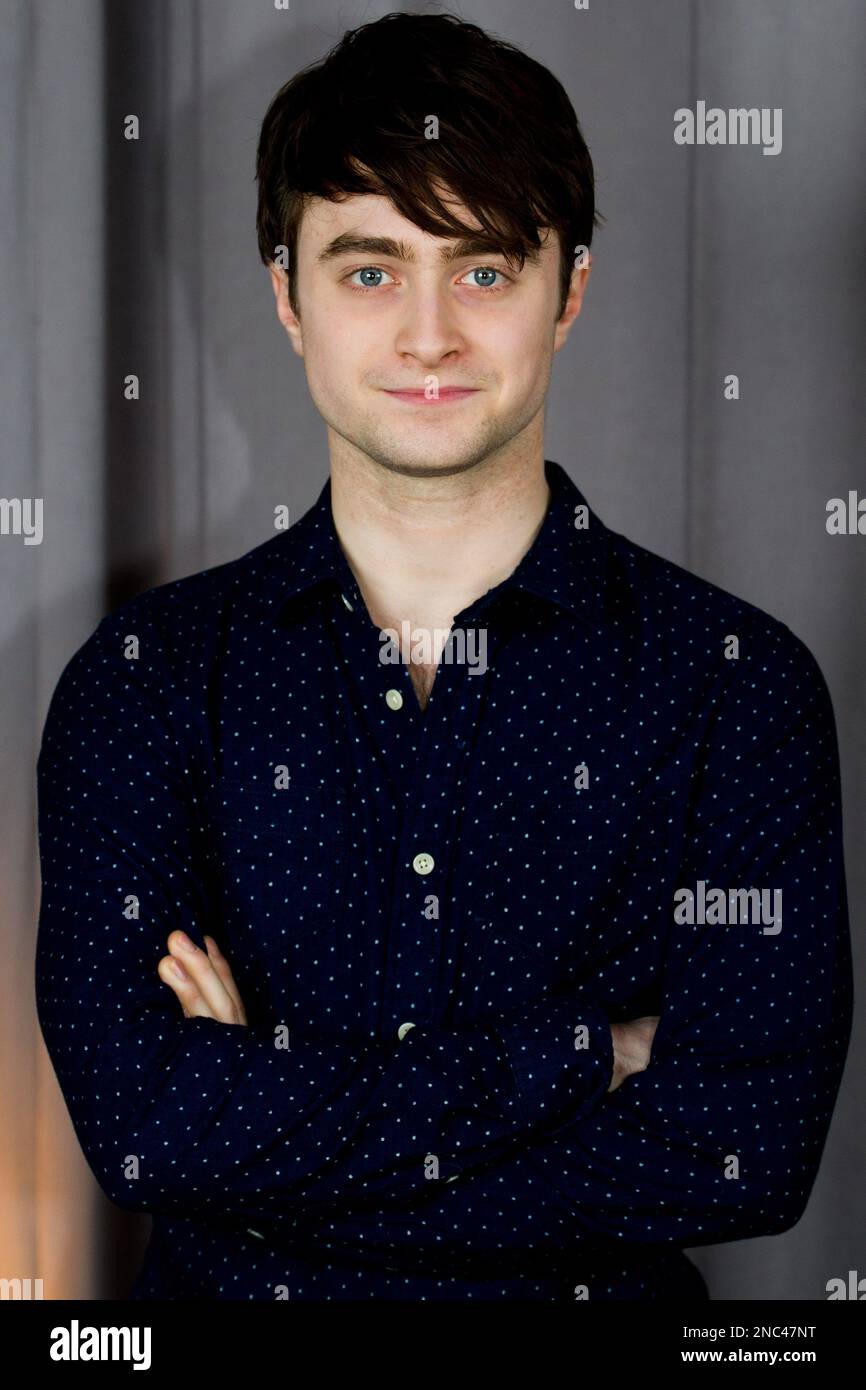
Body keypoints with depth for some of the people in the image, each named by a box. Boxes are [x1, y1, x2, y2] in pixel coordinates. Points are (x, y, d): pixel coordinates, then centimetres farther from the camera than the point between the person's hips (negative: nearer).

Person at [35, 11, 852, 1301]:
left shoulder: (737, 679, -1)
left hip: (601, 1291, -1)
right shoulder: (148, 674, 2)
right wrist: (581, 1053, -11)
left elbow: (751, 1155, -10)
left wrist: (275, 1105, -11)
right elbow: (136, 1119, -9)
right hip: (225, 1292, 2)